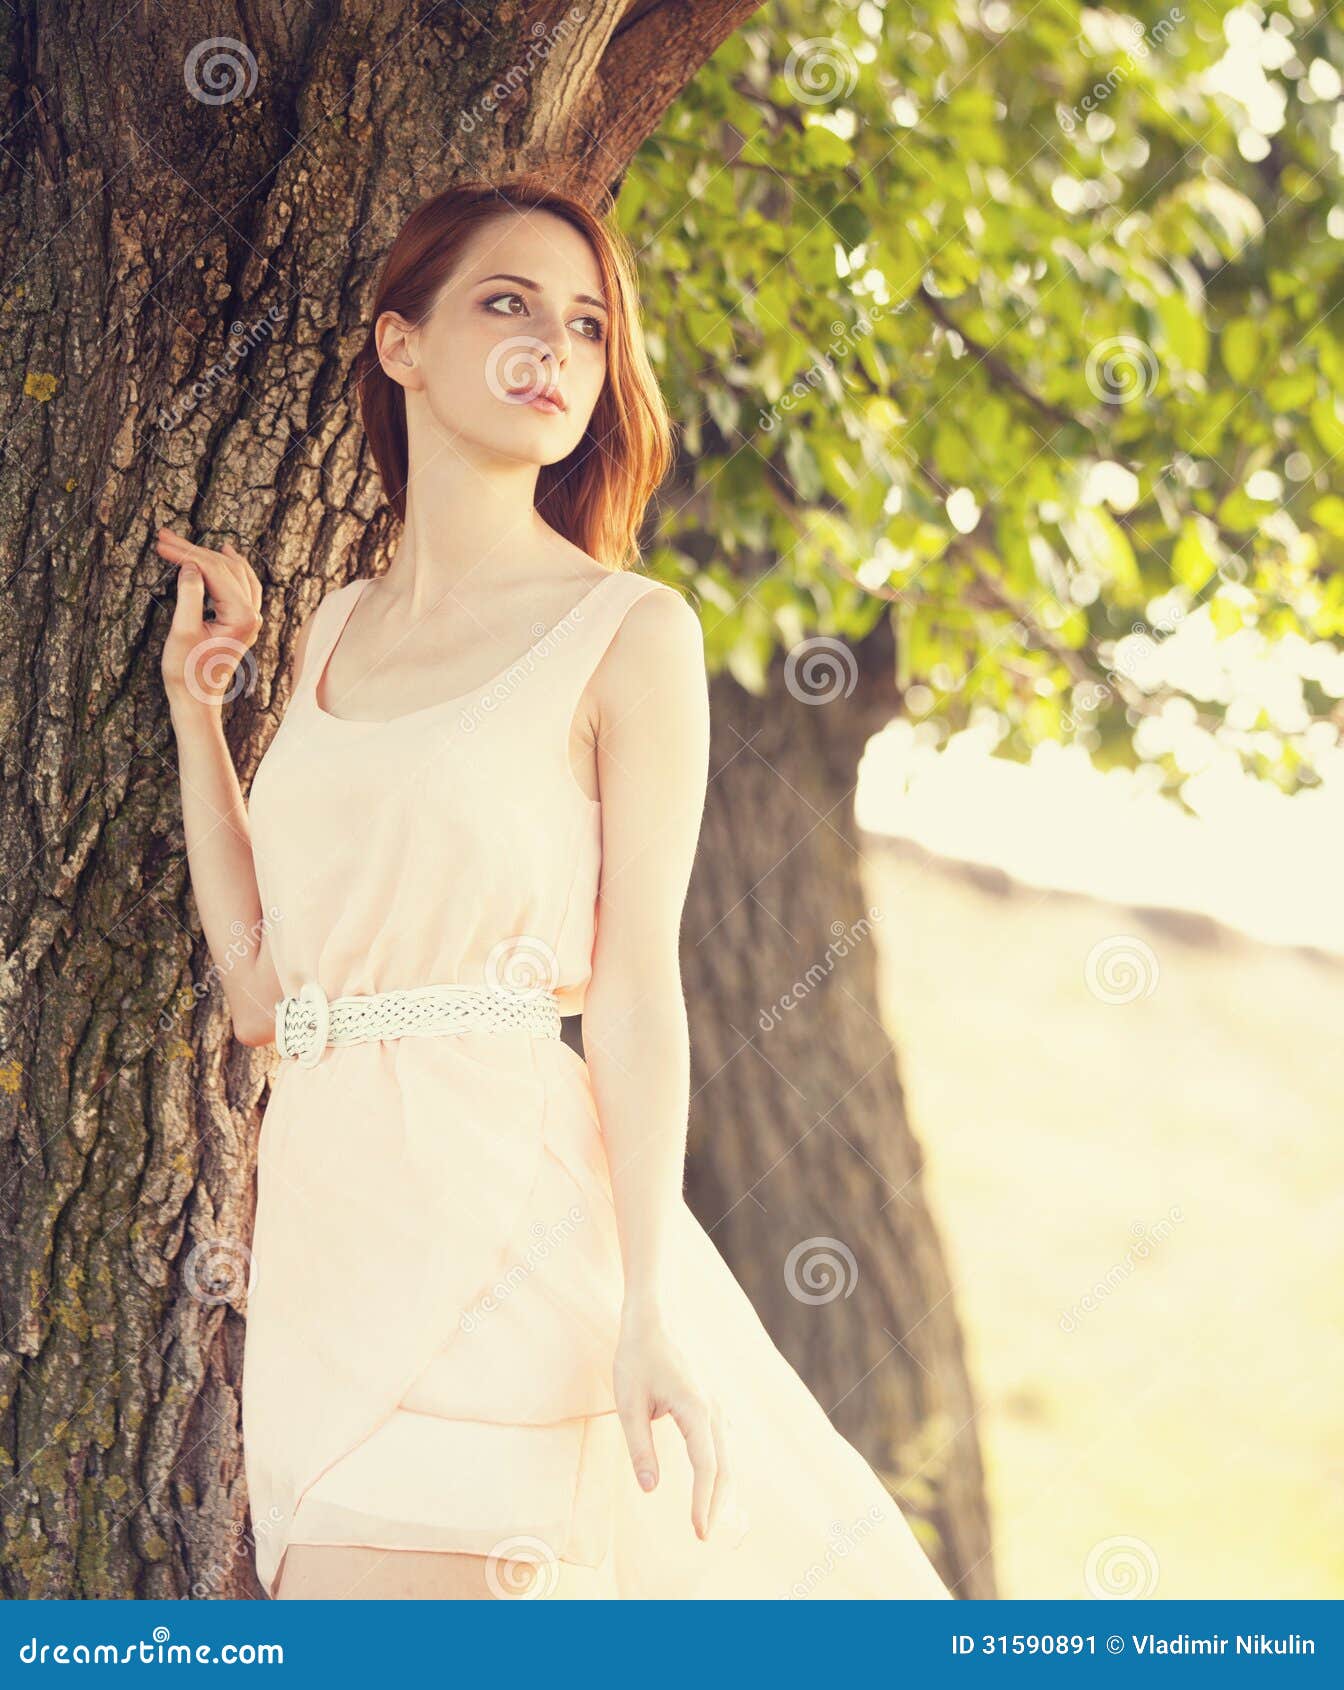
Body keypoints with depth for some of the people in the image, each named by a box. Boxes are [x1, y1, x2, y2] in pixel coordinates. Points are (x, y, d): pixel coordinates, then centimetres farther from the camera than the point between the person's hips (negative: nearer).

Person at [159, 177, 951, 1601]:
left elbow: (635, 986, -6)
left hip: (511, 1215, -5)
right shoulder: (331, 633, 16)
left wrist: (650, 1307, -15)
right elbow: (261, 985, 14)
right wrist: (196, 703, 16)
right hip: (325, 1206, 6)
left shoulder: (628, 633, 0)